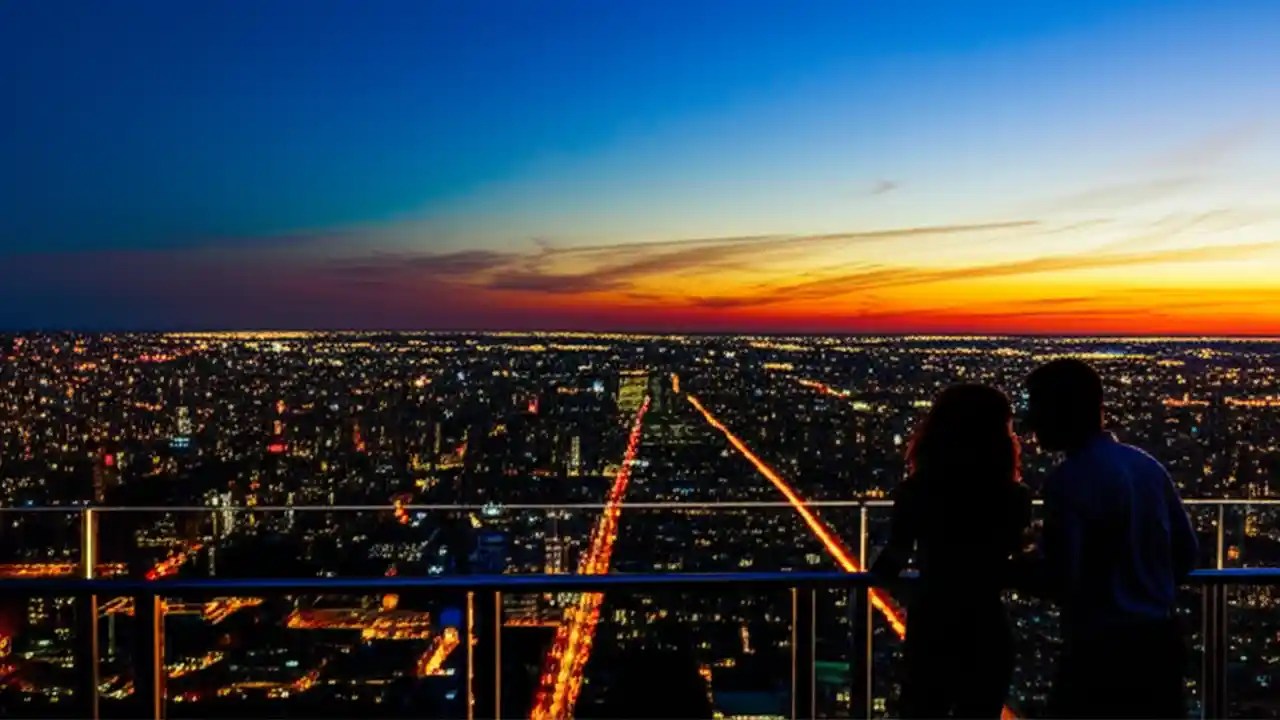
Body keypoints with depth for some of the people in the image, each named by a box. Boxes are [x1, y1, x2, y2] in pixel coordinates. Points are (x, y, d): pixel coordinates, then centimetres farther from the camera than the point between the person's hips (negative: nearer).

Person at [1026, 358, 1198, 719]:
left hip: (1101, 649, -8)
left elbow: (1062, 578, -19)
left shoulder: (1068, 480, -16)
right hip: (1160, 640, 8)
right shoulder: (1147, 465, 7)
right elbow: (1185, 552, 12)